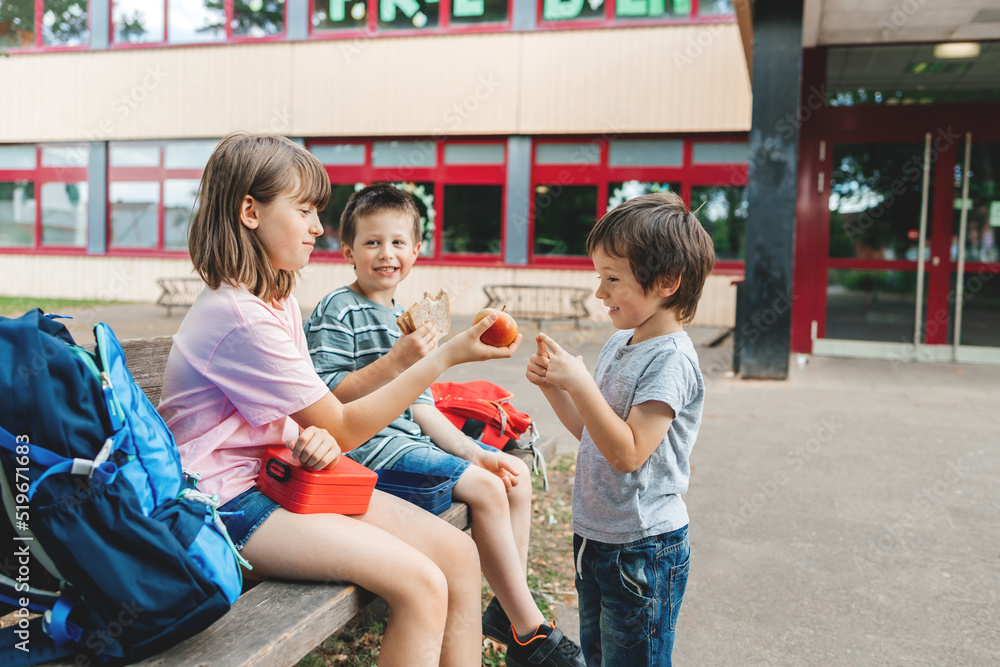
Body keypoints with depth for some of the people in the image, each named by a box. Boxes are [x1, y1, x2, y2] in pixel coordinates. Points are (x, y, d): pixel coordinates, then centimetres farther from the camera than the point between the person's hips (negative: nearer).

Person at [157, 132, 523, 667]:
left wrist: (318, 437, -16)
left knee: (458, 555, -4)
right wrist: (445, 356, -16)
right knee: (422, 587, -22)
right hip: (228, 502, -9)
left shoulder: (279, 301, 10)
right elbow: (345, 428, -16)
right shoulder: (240, 317, -21)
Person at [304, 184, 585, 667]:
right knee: (485, 488, -20)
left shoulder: (404, 318, 16)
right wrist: (395, 362, -27)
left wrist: (472, 451, 6)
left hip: (407, 436, 9)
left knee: (515, 475, 5)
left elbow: (419, 405, 15)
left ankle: (508, 607, 12)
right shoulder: (337, 312, -9)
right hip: (366, 443, -9)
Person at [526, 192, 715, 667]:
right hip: (595, 535, 9)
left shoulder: (672, 360, -20)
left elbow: (627, 453, -26)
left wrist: (580, 383, -28)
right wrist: (553, 387, -1)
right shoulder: (619, 343, 6)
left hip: (642, 548, -8)